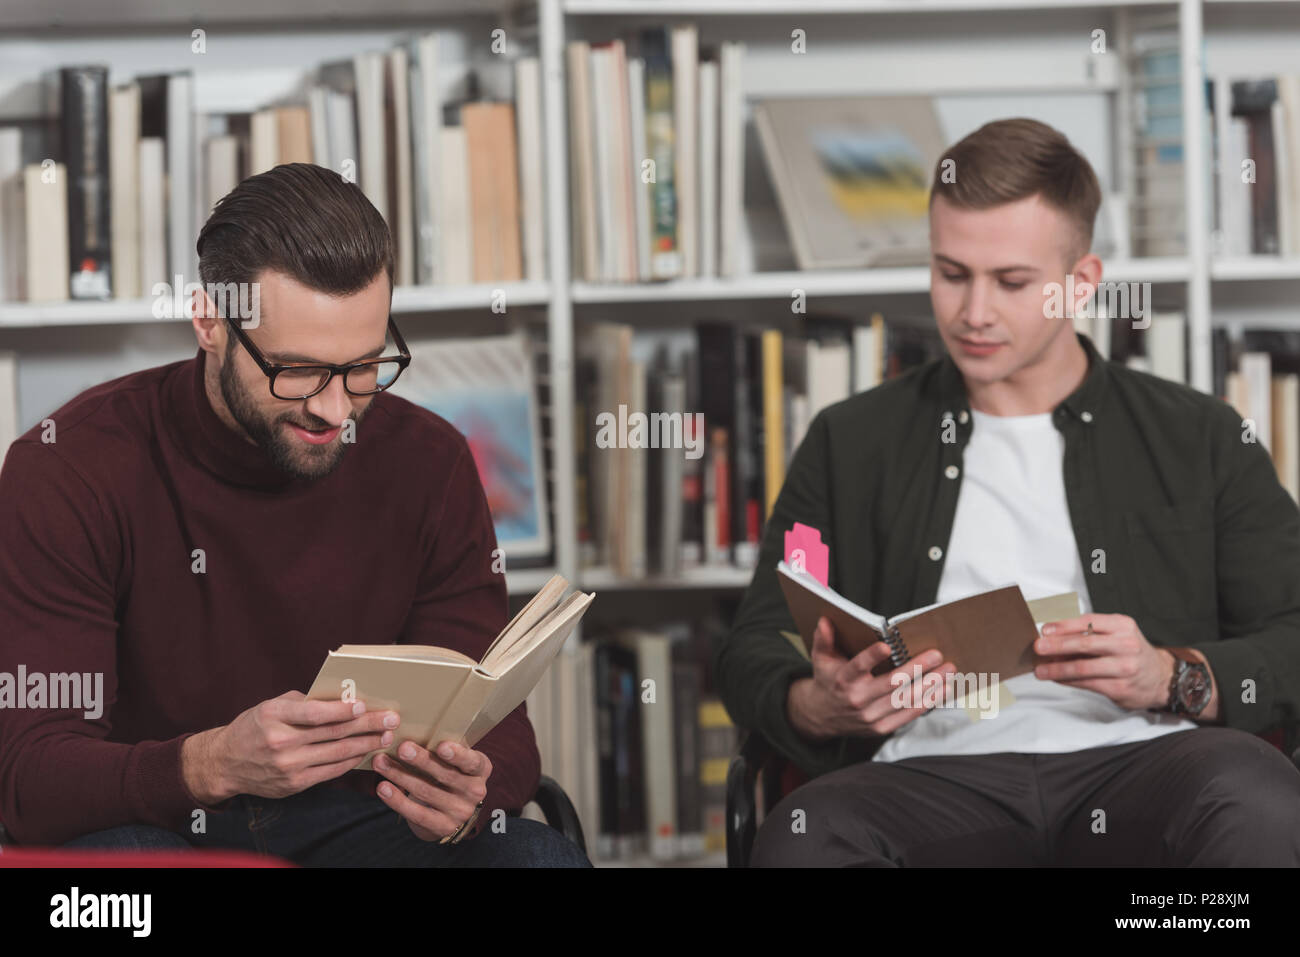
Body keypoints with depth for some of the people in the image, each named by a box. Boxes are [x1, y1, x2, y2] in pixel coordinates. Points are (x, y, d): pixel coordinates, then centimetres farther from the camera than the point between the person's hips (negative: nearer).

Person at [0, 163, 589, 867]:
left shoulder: (425, 460, -1)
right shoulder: (69, 471, -12)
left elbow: (500, 730, 0)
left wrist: (464, 795, -26)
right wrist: (215, 763, -39)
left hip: (351, 824, 3)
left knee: (546, 858, -25)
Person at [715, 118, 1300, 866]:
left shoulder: (1202, 439, 20)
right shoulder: (850, 445, 23)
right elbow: (753, 653, 17)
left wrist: (1171, 678, -7)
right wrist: (822, 709, -7)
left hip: (1137, 760, 0)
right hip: (941, 773, 0)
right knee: (801, 836, -36)